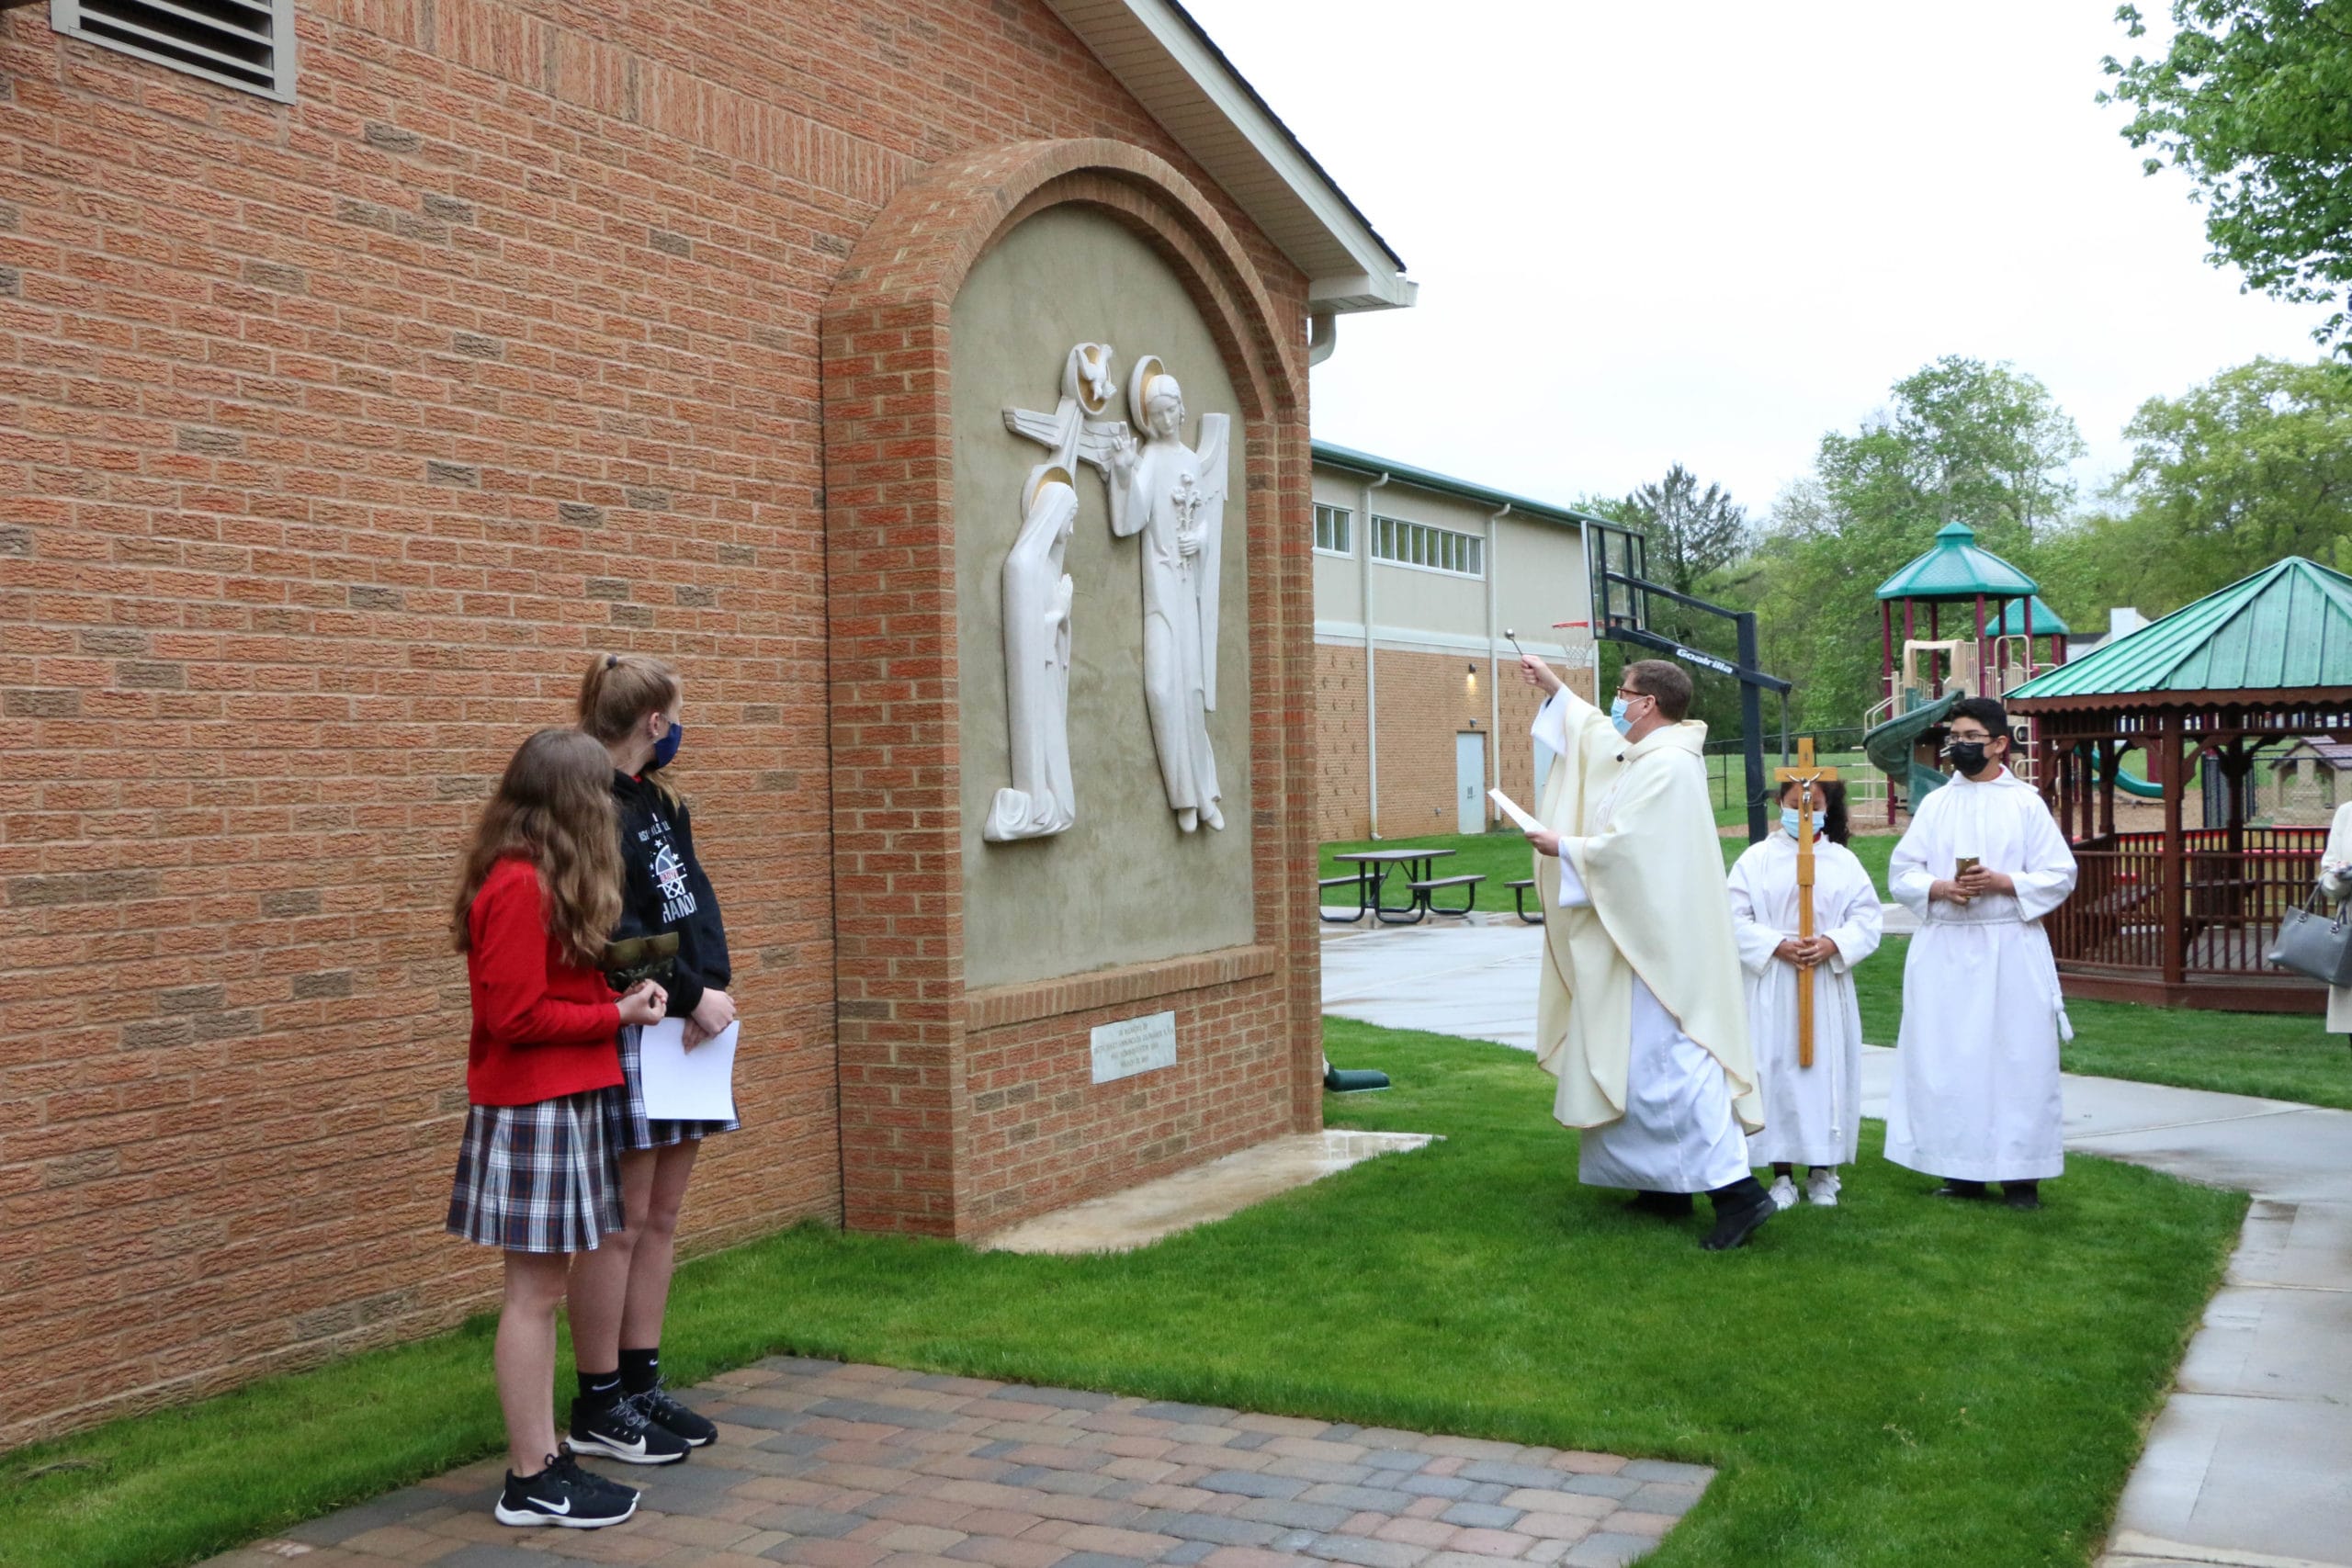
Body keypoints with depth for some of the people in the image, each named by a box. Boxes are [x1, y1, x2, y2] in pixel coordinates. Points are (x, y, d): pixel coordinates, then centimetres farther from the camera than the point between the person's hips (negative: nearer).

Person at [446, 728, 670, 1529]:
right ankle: (530, 1483, 5)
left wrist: (621, 998, -3)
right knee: (534, 1291, -3)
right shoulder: (520, 888, -17)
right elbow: (516, 1015, -19)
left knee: (543, 1287, 12)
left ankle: (542, 1457, 18)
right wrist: (618, 1015, -11)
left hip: (558, 1104, 10)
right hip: (535, 1111, -10)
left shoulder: (533, 879, 13)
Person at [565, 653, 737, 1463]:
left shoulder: (661, 804, 16)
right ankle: (598, 1409, 9)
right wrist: (691, 996, -15)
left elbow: (699, 905, 10)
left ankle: (642, 1382, 23)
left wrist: (715, 987, -6)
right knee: (621, 1225, -2)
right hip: (625, 1035, -9)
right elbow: (611, 933, -20)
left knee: (662, 1217, 13)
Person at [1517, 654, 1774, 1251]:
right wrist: (1555, 688, 38)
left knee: (1666, 1061, -13)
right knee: (1639, 1058, 15)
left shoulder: (1667, 766, -18)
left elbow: (1624, 847, -24)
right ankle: (1667, 1183, 22)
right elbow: (1602, 735, 36)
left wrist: (1562, 847, -10)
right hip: (1643, 938, 11)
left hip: (1660, 941, -11)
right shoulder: (1644, 753, 14)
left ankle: (1737, 1190, -14)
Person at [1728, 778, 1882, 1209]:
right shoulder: (1757, 859, 2)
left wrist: (1833, 944, -15)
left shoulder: (1844, 862, 6)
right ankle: (1782, 1176, 9)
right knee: (1776, 1072, 0)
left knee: (1827, 1070, 3)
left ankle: (1822, 1172, 17)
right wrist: (1777, 946, -15)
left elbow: (1867, 918, 2)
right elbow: (1735, 919, -3)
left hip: (1828, 987, 1)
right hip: (1772, 988, -1)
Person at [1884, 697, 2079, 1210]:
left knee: (2016, 1057, -3)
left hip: (2011, 950, -3)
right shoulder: (1935, 805, 11)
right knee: (1945, 1058, 2)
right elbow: (1901, 873, 8)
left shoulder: (2026, 803, 3)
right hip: (1944, 950, 3)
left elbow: (2060, 875, 0)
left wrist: (2002, 882, -15)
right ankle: (1961, 1171, 11)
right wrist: (1941, 887, -11)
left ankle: (2020, 1175, 4)